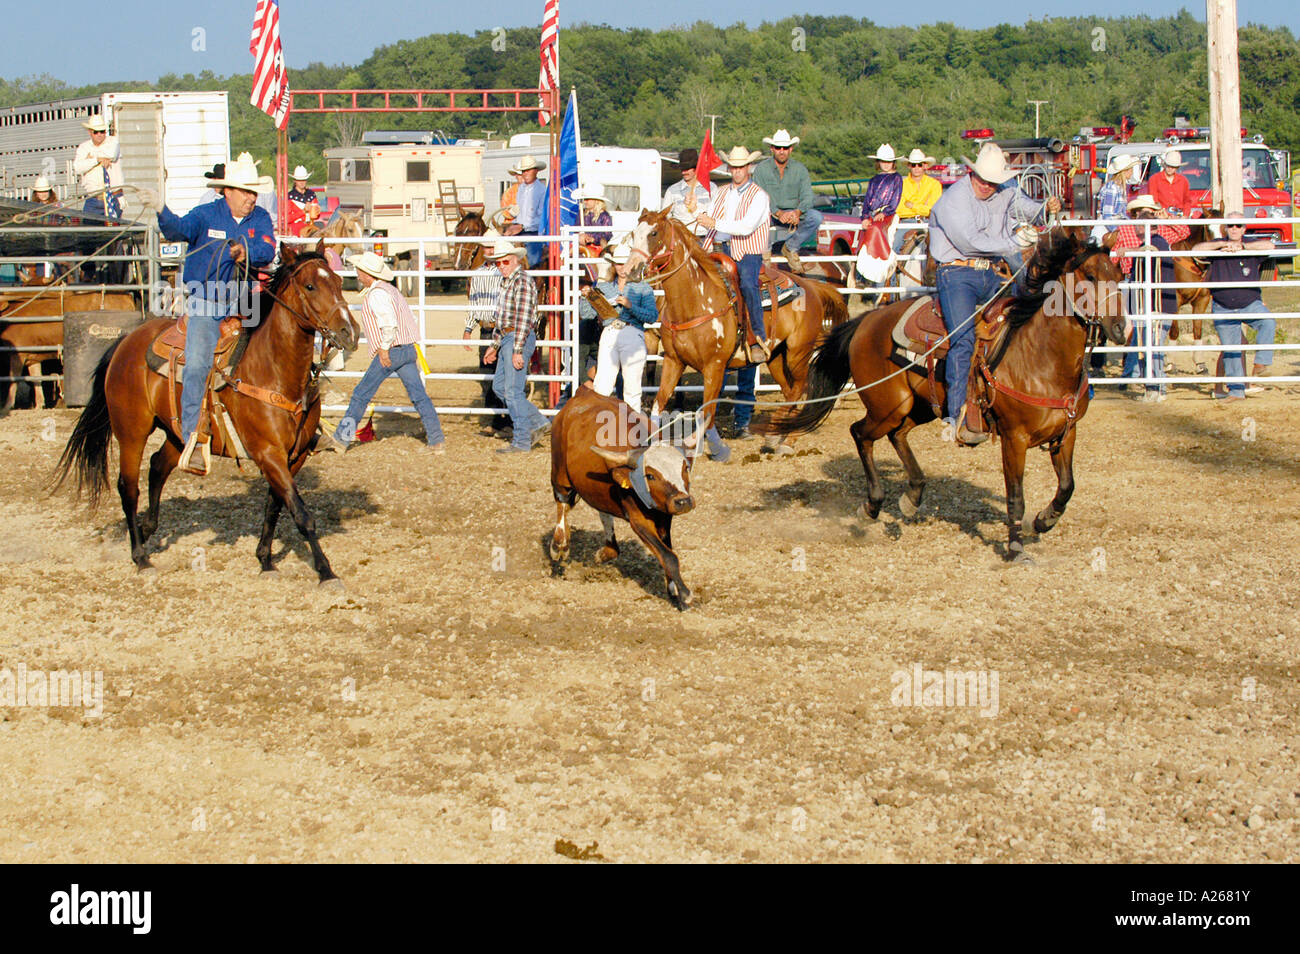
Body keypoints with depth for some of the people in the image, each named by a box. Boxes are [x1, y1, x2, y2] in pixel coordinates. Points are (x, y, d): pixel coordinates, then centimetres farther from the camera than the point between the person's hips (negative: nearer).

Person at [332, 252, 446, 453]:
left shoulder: (376, 294, -12)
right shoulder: (390, 289, 19)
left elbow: (389, 323, -25)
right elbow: (412, 323, 20)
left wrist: (384, 348, -18)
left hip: (390, 352, -9)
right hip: (409, 349, 9)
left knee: (361, 395, 3)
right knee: (419, 396, 3)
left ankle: (343, 435, 11)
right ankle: (437, 440, -4)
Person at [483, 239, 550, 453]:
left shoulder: (522, 280, -13)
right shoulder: (507, 282, 18)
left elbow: (523, 317, -20)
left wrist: (518, 350, -23)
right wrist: (495, 345, 26)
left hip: (519, 338, -10)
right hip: (507, 339, 10)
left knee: (513, 390, -8)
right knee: (499, 386, 13)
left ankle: (522, 441, -2)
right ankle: (539, 424, 17)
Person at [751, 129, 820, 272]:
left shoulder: (800, 169, 5)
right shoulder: (761, 169, -2)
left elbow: (807, 197, -3)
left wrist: (797, 212, -25)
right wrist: (778, 213, -27)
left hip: (793, 214, 2)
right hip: (770, 215, -2)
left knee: (816, 217, -26)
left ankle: (791, 247, -8)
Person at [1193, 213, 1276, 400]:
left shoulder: (1251, 247, 2)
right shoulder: (1217, 247, 3)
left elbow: (1269, 245, -16)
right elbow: (1196, 249, -11)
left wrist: (1241, 246, -19)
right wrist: (1223, 244, -18)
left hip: (1250, 304, 0)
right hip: (1223, 308, 0)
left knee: (1268, 322, -30)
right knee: (1230, 349, 0)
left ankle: (1262, 363, -24)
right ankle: (1236, 390, 6)